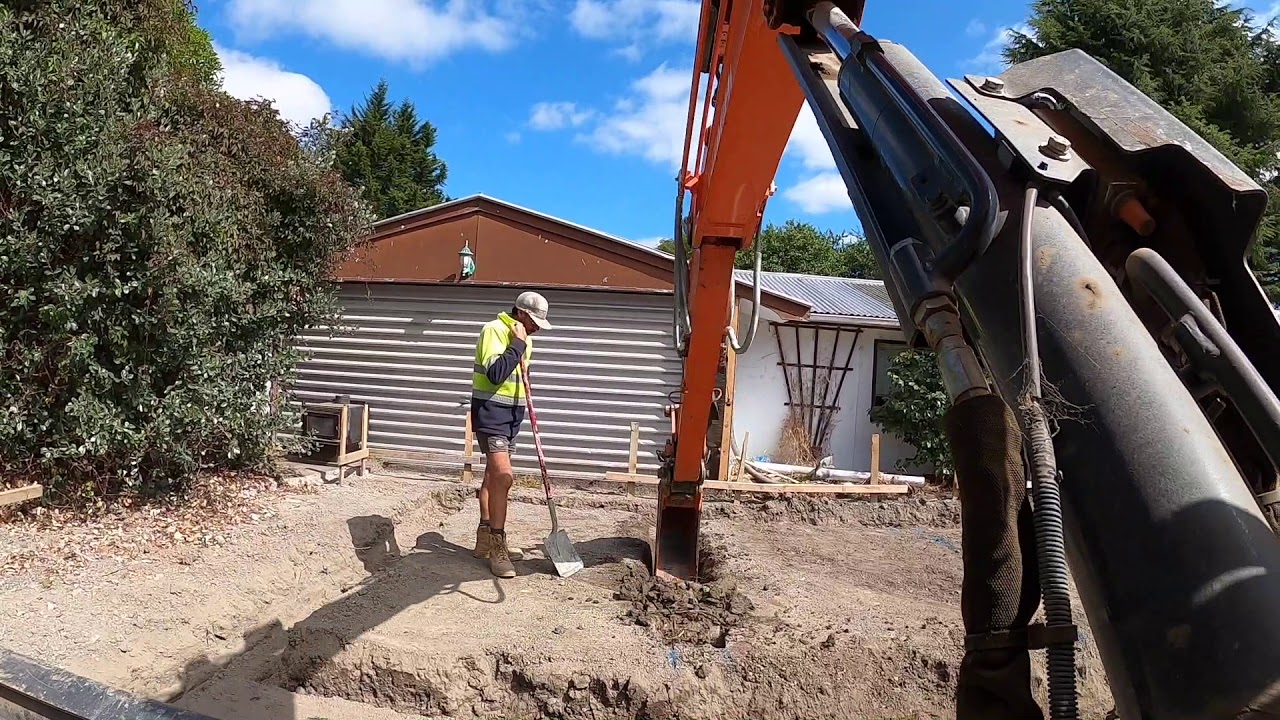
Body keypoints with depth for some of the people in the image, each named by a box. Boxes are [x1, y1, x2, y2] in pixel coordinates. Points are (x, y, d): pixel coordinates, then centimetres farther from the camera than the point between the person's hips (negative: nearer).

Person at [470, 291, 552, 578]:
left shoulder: (524, 339, 12)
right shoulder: (494, 330, -14)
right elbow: (495, 374, -26)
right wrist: (519, 344, -22)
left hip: (511, 415, 9)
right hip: (490, 413, -9)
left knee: (494, 476, 14)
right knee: (503, 477, -16)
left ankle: (485, 538, 23)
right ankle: (497, 548, -9)